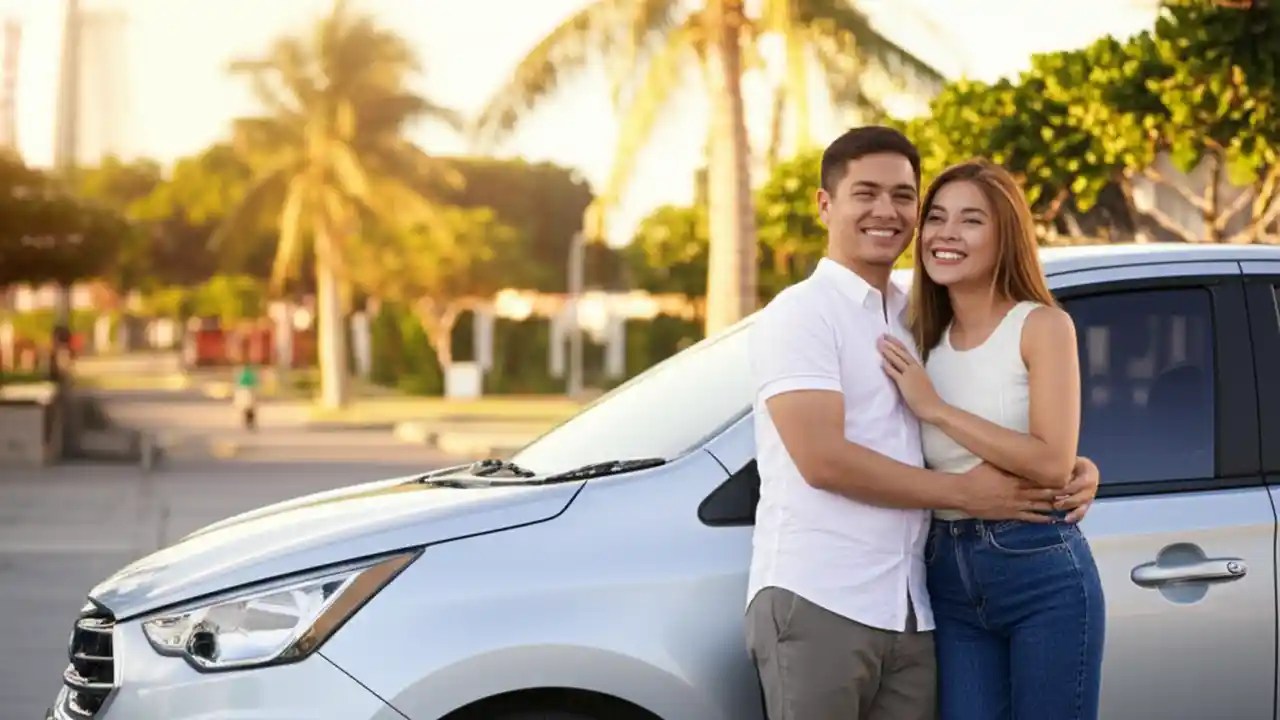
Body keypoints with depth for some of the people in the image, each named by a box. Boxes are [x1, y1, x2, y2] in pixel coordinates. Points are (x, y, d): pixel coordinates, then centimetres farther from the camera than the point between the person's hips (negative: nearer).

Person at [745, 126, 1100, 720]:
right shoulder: (800, 313, -3)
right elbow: (822, 459, -15)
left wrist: (1076, 470, 2)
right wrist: (963, 492, -10)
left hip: (910, 614, 7)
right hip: (816, 603, -6)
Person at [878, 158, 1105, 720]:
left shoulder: (1041, 326, -3)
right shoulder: (921, 341, 11)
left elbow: (1052, 464, -15)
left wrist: (935, 408, -13)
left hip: (1042, 574, -5)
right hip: (948, 577, 5)